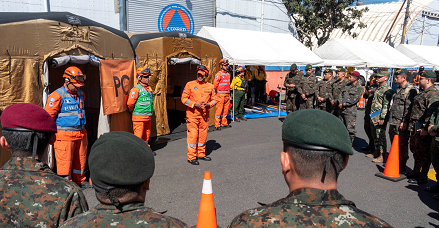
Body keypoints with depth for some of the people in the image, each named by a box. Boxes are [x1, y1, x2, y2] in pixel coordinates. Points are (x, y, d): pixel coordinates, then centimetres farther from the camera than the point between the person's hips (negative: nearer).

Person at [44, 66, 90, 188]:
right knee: (64, 161, 0)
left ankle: (80, 181, 34)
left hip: (80, 134, 7)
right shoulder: (57, 96, -12)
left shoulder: (80, 94, 10)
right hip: (64, 135, -7)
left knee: (80, 159, 17)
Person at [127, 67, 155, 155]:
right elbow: (130, 103, -15)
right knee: (138, 135, -3)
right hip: (139, 117, -8)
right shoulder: (136, 89, -15)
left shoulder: (149, 88, 10)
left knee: (147, 134, 17)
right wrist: (133, 111, 1)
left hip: (148, 116, 8)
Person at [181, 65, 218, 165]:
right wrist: (195, 104, -16)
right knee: (193, 135, -4)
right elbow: (184, 98, -4)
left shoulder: (210, 86, 7)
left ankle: (201, 154, 27)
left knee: (203, 134, 11)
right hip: (192, 114, -4)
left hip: (204, 114, 4)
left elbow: (215, 99, 12)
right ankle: (191, 157, 5)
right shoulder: (190, 85, -2)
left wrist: (208, 104, -9)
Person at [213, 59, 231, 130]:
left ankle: (224, 123, 22)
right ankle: (217, 125, -1)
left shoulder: (228, 74, 14)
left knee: (225, 109, 12)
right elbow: (215, 85, -8)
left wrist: (229, 93, 17)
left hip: (227, 94, 7)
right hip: (221, 95, -7)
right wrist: (216, 93, -5)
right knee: (219, 109, -5)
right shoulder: (219, 74, -8)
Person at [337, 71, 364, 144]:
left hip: (350, 111, -7)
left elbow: (354, 100, -15)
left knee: (350, 129, -4)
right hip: (341, 110, 8)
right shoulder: (347, 85, 16)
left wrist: (343, 104, -12)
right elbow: (341, 95, 12)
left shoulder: (359, 88, -7)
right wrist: (340, 103, -5)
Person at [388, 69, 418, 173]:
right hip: (393, 122, 9)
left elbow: (409, 108, -17)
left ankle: (402, 168, 8)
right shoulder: (398, 89, 16)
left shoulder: (411, 90, -12)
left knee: (402, 146, -1)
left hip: (402, 124, -9)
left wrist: (405, 122, -20)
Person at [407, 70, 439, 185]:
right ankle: (416, 171, 34)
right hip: (415, 128, 11)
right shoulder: (422, 92, 16)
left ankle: (423, 176, 9)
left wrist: (426, 128, -27)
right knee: (415, 150, 20)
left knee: (424, 153, -1)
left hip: (423, 129, -11)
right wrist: (412, 125, 23)